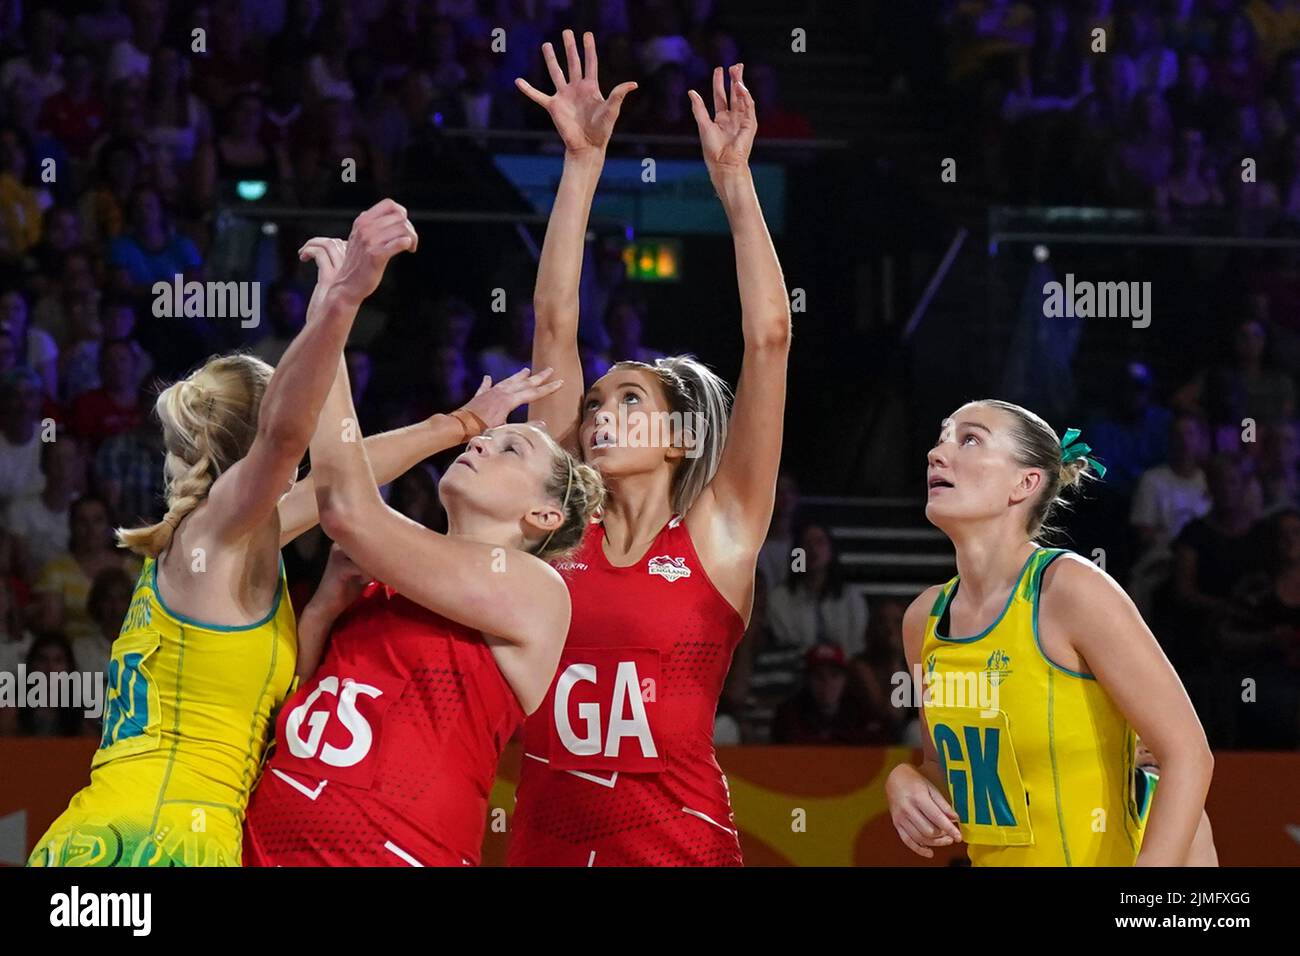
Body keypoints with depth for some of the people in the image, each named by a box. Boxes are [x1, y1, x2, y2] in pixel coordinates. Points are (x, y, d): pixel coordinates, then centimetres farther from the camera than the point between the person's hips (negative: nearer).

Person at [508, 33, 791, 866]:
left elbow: (769, 338, -5)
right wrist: (584, 160, 3)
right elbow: (557, 327, 6)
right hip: (545, 839, 3)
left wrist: (733, 177, -4)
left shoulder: (719, 536, 0)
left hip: (678, 844, -3)